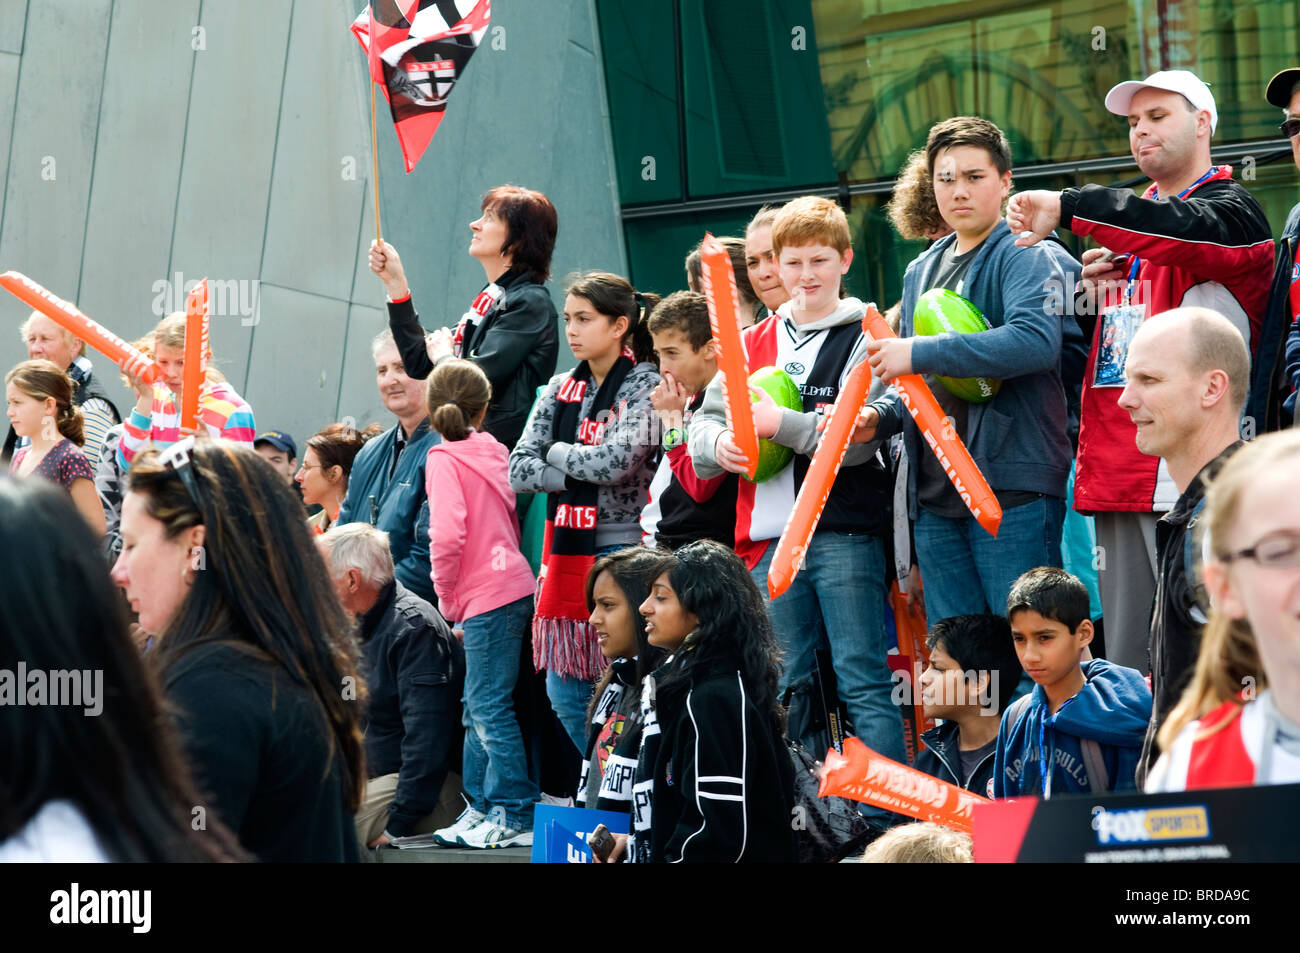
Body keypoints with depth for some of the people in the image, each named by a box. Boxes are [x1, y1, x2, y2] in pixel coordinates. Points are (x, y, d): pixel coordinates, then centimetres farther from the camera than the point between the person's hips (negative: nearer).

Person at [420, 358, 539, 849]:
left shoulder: (444, 457, -8)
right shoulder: (491, 450, 14)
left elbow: (447, 533, -18)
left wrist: (448, 599, -4)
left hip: (489, 595, -8)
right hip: (511, 586, 8)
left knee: (489, 707, -6)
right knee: (478, 706, 14)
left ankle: (516, 817, -4)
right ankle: (483, 807, 19)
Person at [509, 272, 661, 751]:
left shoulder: (646, 384, -7)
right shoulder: (560, 389, 11)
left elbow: (615, 462, -21)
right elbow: (519, 471, 3)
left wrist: (558, 451, -4)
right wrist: (586, 473, -9)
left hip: (621, 549, -7)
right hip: (566, 549, 7)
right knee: (565, 693, 9)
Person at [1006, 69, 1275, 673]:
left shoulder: (1231, 210, 0)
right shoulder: (1128, 221, 24)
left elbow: (1186, 228, -25)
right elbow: (1082, 337, 31)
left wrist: (1066, 207, -28)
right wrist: (1090, 289, 9)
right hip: (1117, 478, 8)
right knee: (1126, 665, 9)